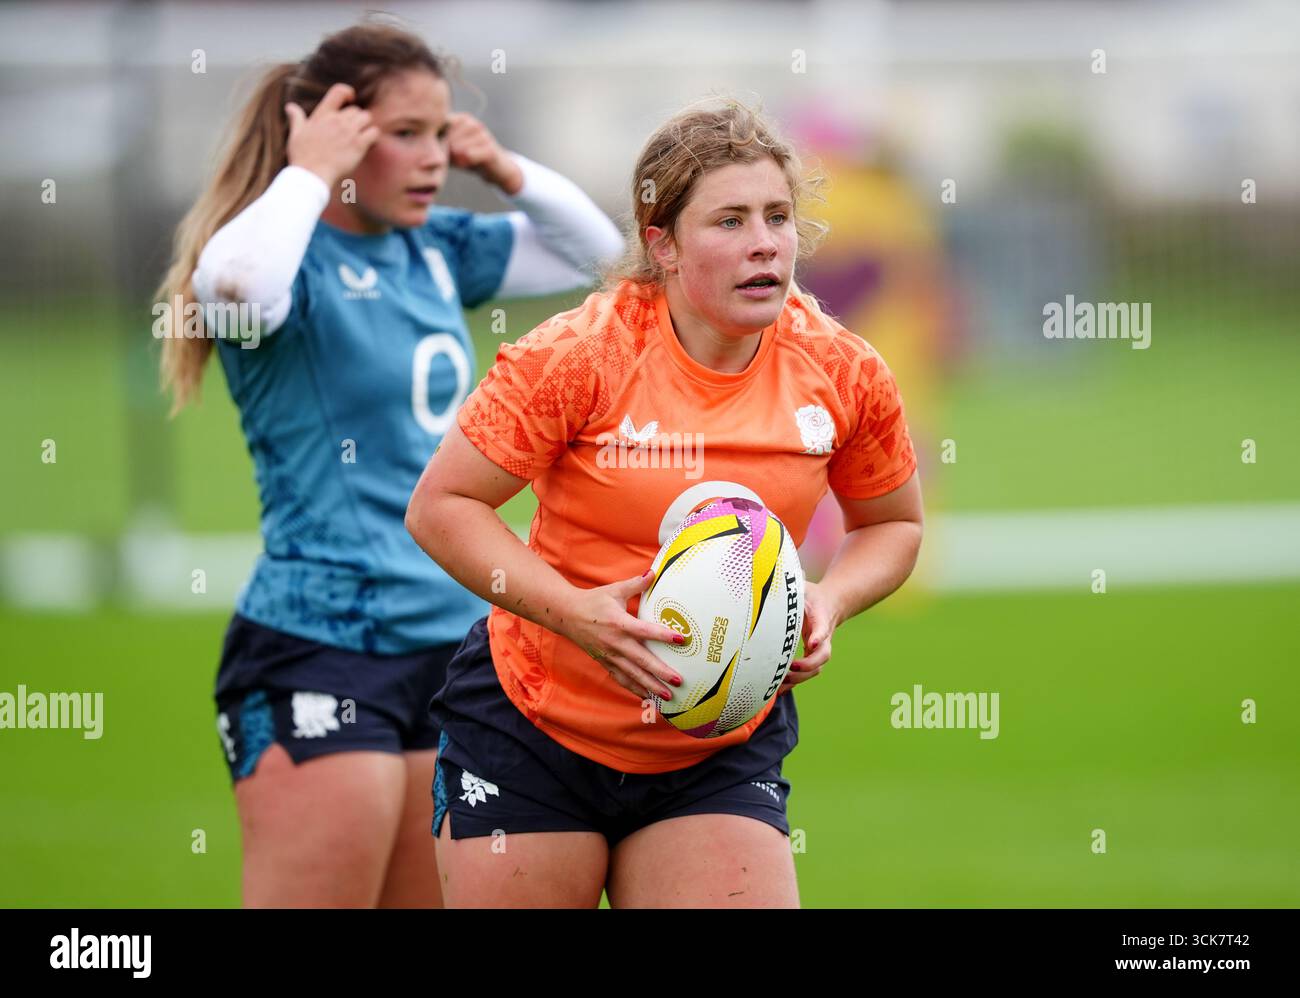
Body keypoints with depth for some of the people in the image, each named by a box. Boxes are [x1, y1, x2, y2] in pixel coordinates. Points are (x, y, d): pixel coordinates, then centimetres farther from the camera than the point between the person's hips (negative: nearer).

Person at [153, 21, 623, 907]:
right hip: (318, 643, -8)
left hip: (453, 637, 8)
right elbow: (234, 280, -36)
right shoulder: (296, 259, -10)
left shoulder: (437, 251, 11)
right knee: (316, 896, -9)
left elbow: (591, 251, 25)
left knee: (433, 894, 9)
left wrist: (503, 169, 8)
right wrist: (309, 175, -20)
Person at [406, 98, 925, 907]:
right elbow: (441, 507, -13)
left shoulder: (846, 375, -6)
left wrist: (828, 603, -10)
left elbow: (894, 524, 12)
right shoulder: (580, 355, -17)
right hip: (536, 722, -2)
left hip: (723, 747, 2)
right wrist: (572, 612, -25)